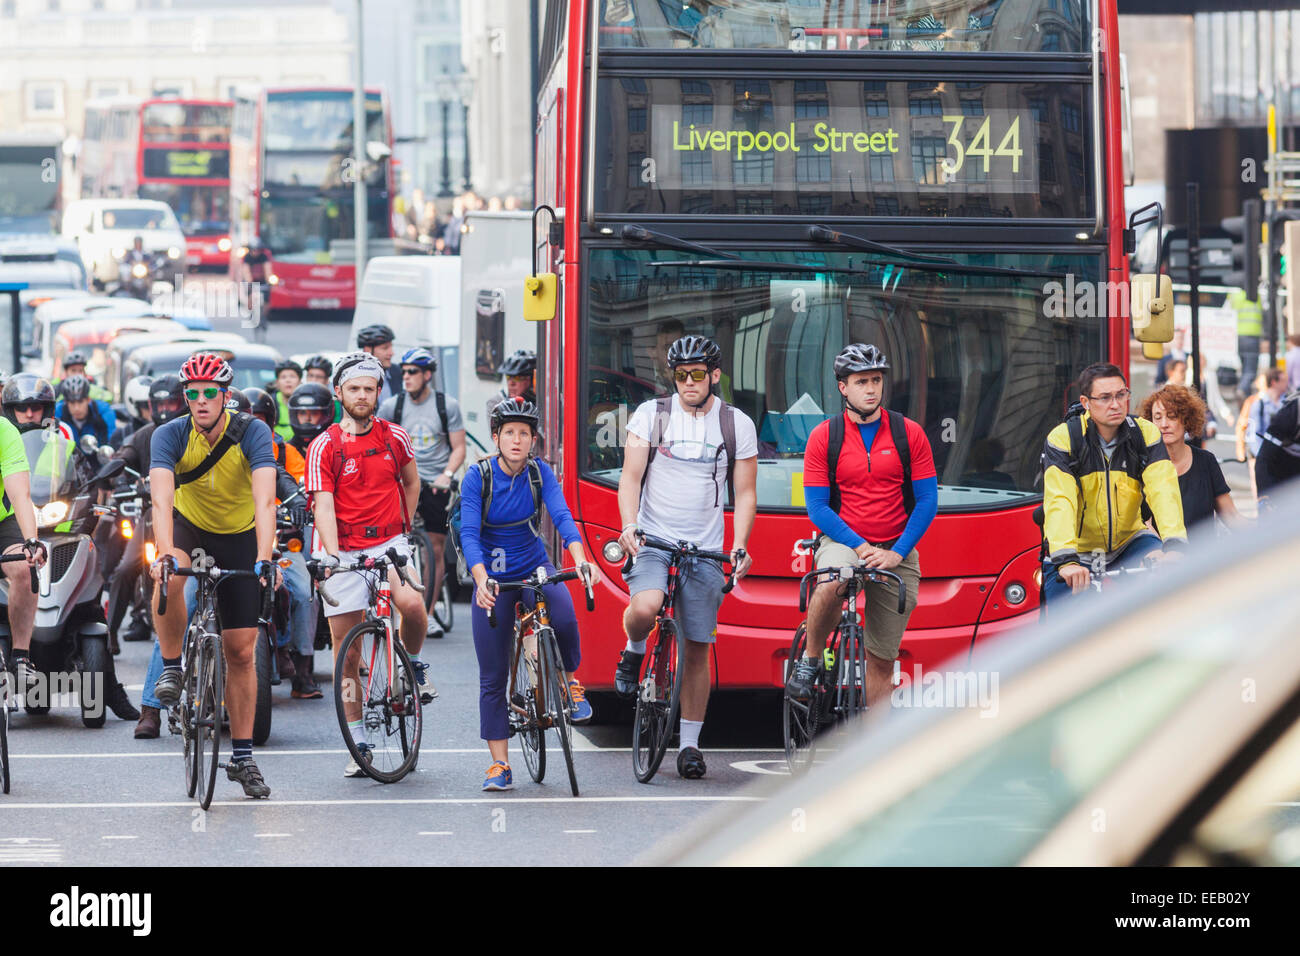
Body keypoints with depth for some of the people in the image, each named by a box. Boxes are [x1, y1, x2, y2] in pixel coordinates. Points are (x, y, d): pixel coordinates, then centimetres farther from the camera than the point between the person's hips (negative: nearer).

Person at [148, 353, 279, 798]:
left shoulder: (252, 433, -24)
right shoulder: (170, 436, -22)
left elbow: (265, 499, -36)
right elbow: (161, 499, -35)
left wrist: (264, 558, -50)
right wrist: (165, 554, -52)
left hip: (240, 538, 0)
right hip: (190, 529, 0)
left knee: (240, 651, -1)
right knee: (168, 578, -37)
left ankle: (242, 757, 9)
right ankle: (171, 668, -15)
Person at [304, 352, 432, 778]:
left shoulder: (394, 438, 4)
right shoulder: (324, 447, -5)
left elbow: (411, 482, 23)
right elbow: (323, 505, -14)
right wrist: (332, 554, -27)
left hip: (387, 543, 1)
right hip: (343, 551, -1)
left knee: (412, 604, -29)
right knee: (346, 649, 0)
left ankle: (414, 663, 5)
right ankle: (357, 742, 9)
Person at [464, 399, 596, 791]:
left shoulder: (540, 473, -7)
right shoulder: (477, 477, -13)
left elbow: (561, 515, -19)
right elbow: (469, 534, -21)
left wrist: (579, 556, -38)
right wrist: (482, 578, -38)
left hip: (535, 570, 1)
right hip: (493, 580, -1)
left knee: (564, 618, -32)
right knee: (493, 677, -3)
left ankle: (569, 682, -2)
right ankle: (499, 764, 7)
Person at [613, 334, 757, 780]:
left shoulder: (738, 424, 4)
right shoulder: (650, 414, 1)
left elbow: (745, 493, 5)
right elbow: (630, 477, -3)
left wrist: (740, 548, -9)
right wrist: (629, 526, -20)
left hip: (704, 549, 1)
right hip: (652, 539, -1)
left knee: (697, 648, 1)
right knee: (645, 608, -30)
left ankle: (690, 743, 12)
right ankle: (634, 653, 6)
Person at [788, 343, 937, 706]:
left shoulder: (909, 434, 1)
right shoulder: (824, 437, -1)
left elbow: (927, 501, 0)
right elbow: (817, 506, -4)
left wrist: (897, 553, -11)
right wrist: (860, 546, -16)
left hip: (897, 554, 1)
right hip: (843, 541, -1)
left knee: (882, 659, 2)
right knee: (830, 585, -37)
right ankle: (809, 660, -15)